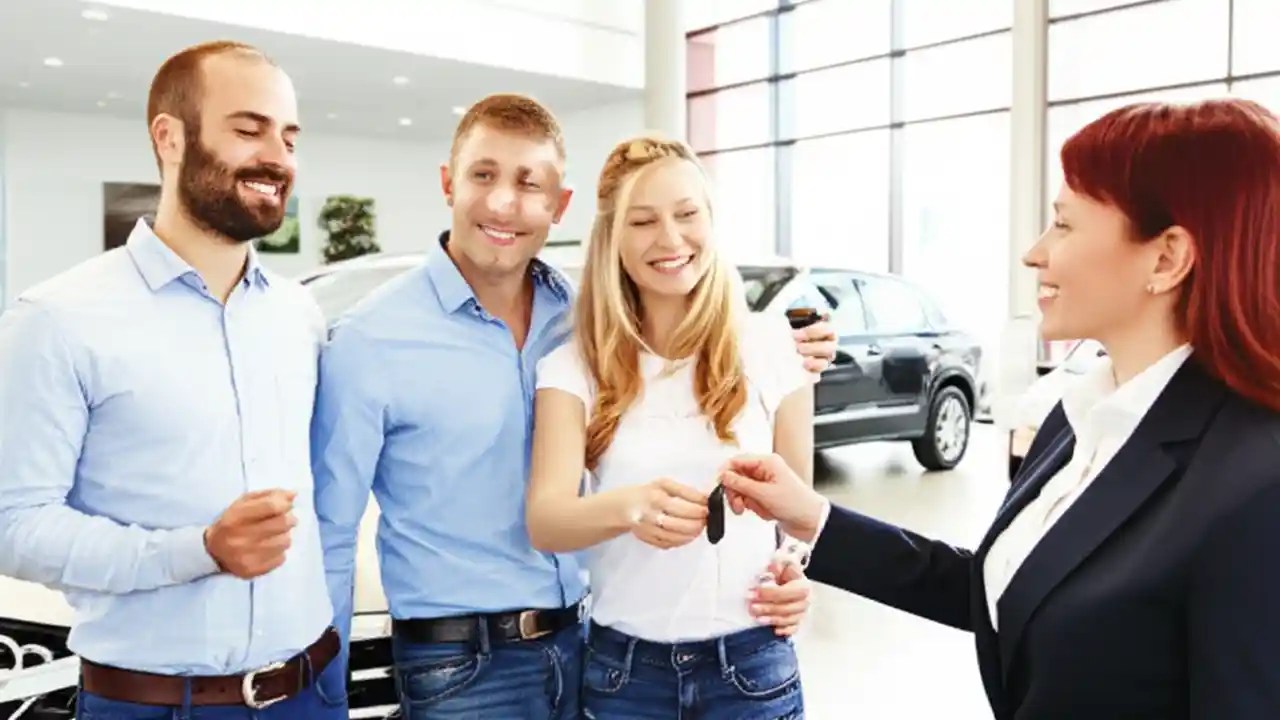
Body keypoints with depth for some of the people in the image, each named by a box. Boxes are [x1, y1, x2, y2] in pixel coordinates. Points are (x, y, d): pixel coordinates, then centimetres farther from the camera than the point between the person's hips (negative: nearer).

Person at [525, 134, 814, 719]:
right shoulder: (575, 366, -5)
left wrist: (797, 572, -13)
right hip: (623, 666, 0)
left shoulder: (769, 346, -4)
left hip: (751, 661, 0)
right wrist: (629, 508, -37)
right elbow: (544, 521, -17)